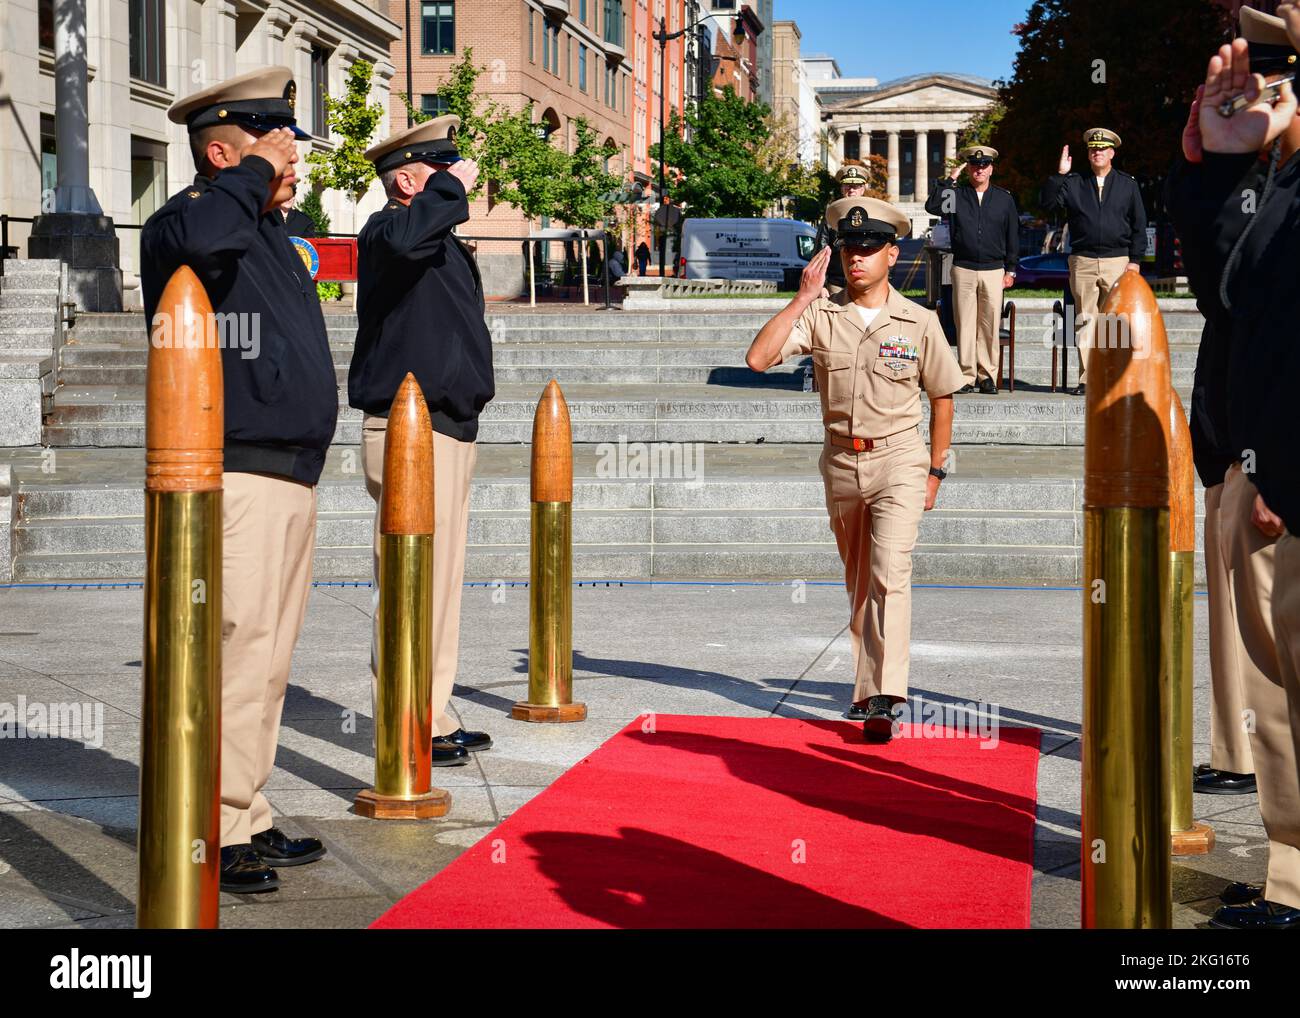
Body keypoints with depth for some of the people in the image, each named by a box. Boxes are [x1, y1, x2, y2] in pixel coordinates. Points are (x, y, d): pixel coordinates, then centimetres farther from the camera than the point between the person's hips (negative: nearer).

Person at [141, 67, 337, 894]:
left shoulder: (270, 233, 21)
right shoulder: (184, 222, -9)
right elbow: (201, 239, -36)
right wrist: (251, 174, -20)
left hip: (292, 477, 10)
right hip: (236, 477, -10)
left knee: (268, 660, 13)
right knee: (236, 652, -11)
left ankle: (249, 820, 22)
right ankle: (214, 832, -5)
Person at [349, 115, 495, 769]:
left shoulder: (443, 242, 21)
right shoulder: (384, 230, -9)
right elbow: (404, 242, -35)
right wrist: (452, 187, -21)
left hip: (450, 431, 10)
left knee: (441, 580, 13)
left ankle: (433, 719, 21)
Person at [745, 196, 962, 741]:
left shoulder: (919, 322, -3)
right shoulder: (820, 314, -2)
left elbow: (942, 396, 8)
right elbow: (758, 357, -15)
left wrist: (934, 471, 7)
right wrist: (803, 297, -16)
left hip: (898, 459, -3)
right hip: (841, 462, 3)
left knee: (889, 574, -17)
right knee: (857, 582, 14)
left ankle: (881, 701, -21)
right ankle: (869, 681, 30)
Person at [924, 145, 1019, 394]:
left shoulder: (1004, 198, 9)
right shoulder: (957, 195, 7)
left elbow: (1012, 236, 11)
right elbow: (932, 206, -10)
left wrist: (1011, 270, 8)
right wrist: (950, 180, -8)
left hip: (993, 269, 0)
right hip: (963, 269, 0)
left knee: (990, 324, -1)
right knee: (965, 323, -1)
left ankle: (988, 376, 5)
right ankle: (967, 376, 4)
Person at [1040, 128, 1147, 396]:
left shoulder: (1127, 184, 10)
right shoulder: (1074, 183, 11)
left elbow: (1139, 225, 10)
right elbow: (1048, 203, 0)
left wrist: (1135, 260, 2)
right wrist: (1059, 174, -9)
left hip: (1117, 261, -1)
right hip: (1083, 262, 1)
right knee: (1085, 321, -1)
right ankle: (1087, 379, 1)